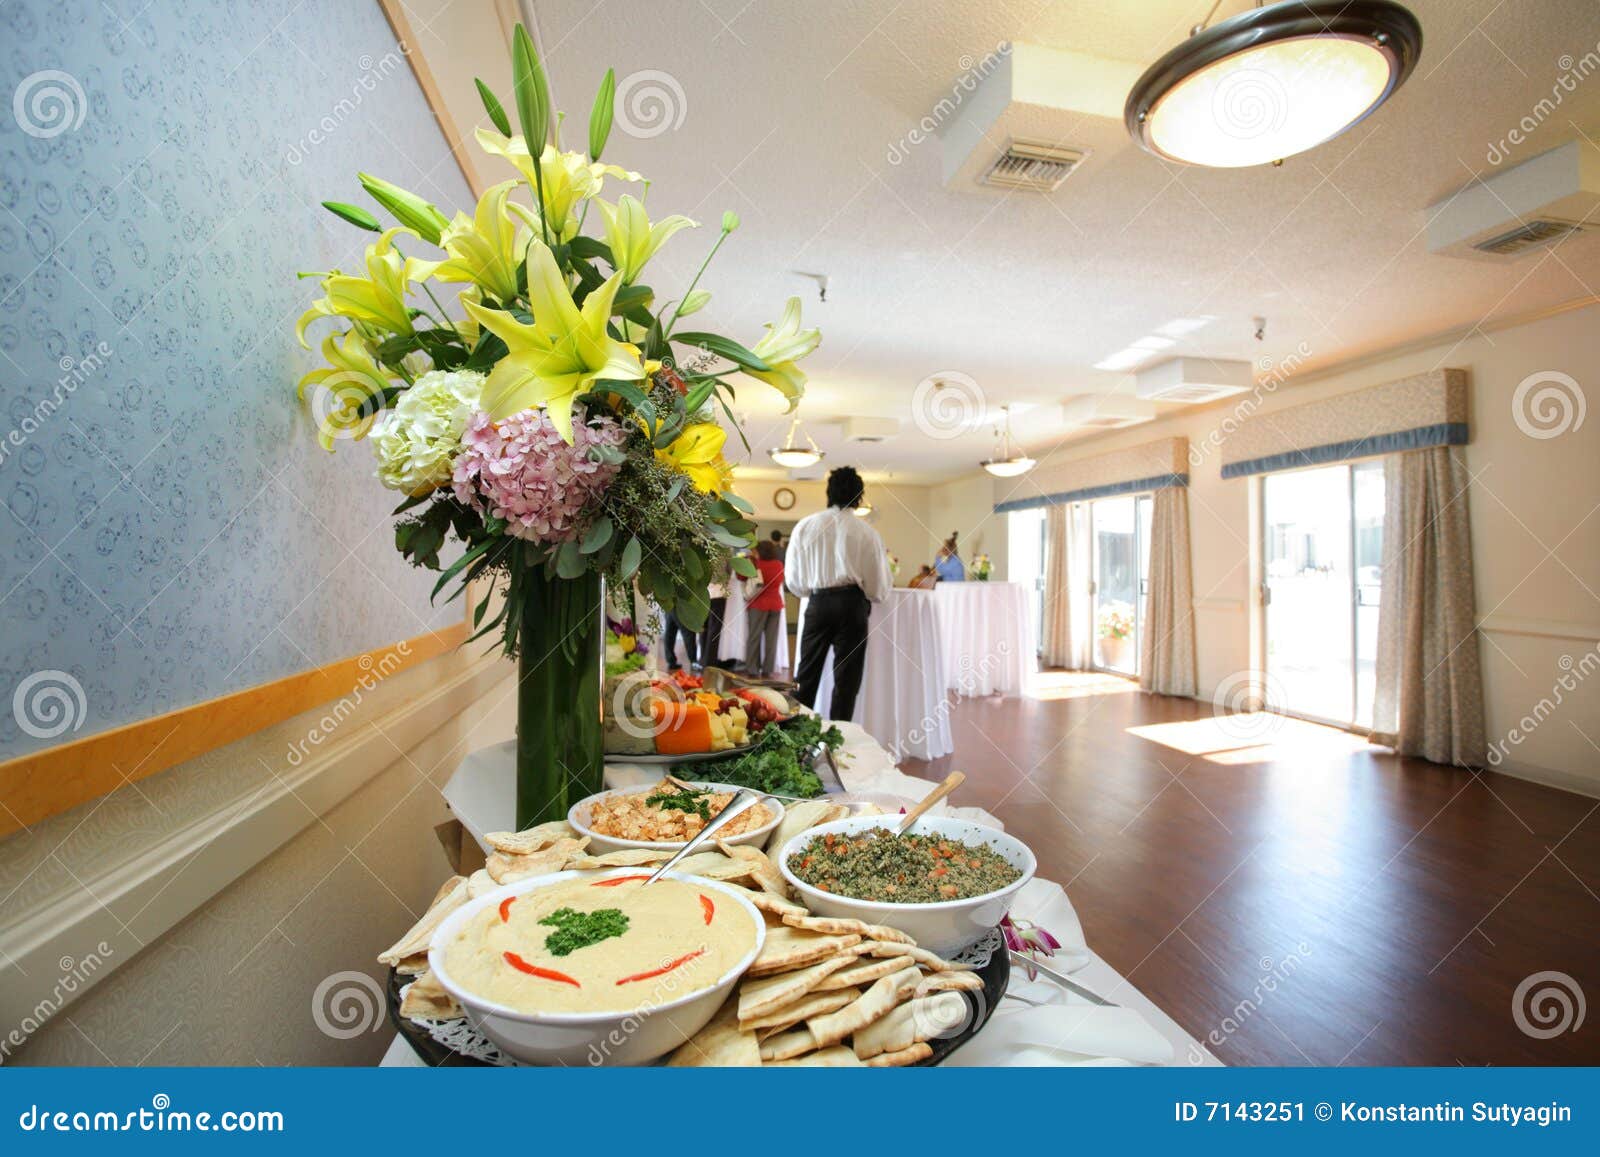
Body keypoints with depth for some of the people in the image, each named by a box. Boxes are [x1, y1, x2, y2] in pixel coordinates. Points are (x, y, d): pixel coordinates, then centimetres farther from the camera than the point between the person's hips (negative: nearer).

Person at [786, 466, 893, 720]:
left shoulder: (806, 525, 2)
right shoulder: (867, 533, -3)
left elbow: (792, 579, 5)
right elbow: (879, 589, 0)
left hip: (817, 604, 2)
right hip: (852, 605, -2)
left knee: (807, 673, 14)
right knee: (846, 677, 8)